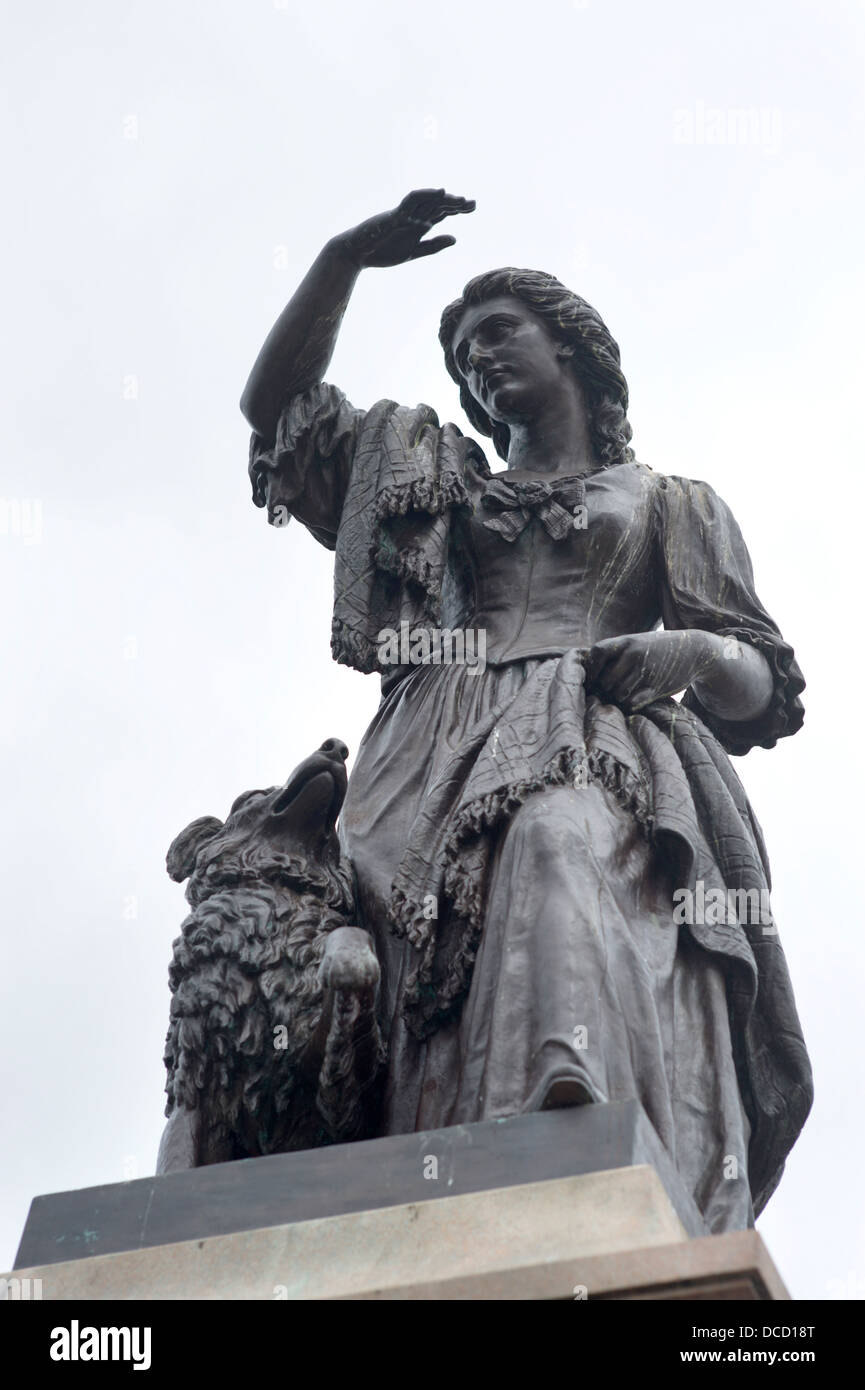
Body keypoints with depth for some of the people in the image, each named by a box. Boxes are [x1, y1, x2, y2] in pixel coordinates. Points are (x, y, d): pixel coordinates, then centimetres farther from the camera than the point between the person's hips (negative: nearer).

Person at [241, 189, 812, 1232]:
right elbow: (274, 405, 30)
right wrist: (344, 259, 22)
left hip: (603, 755, -2)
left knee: (564, 847, -41)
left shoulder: (668, 503, 28)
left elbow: (761, 685, 19)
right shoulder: (437, 479, 35)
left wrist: (691, 652, -5)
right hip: (447, 763, 2)